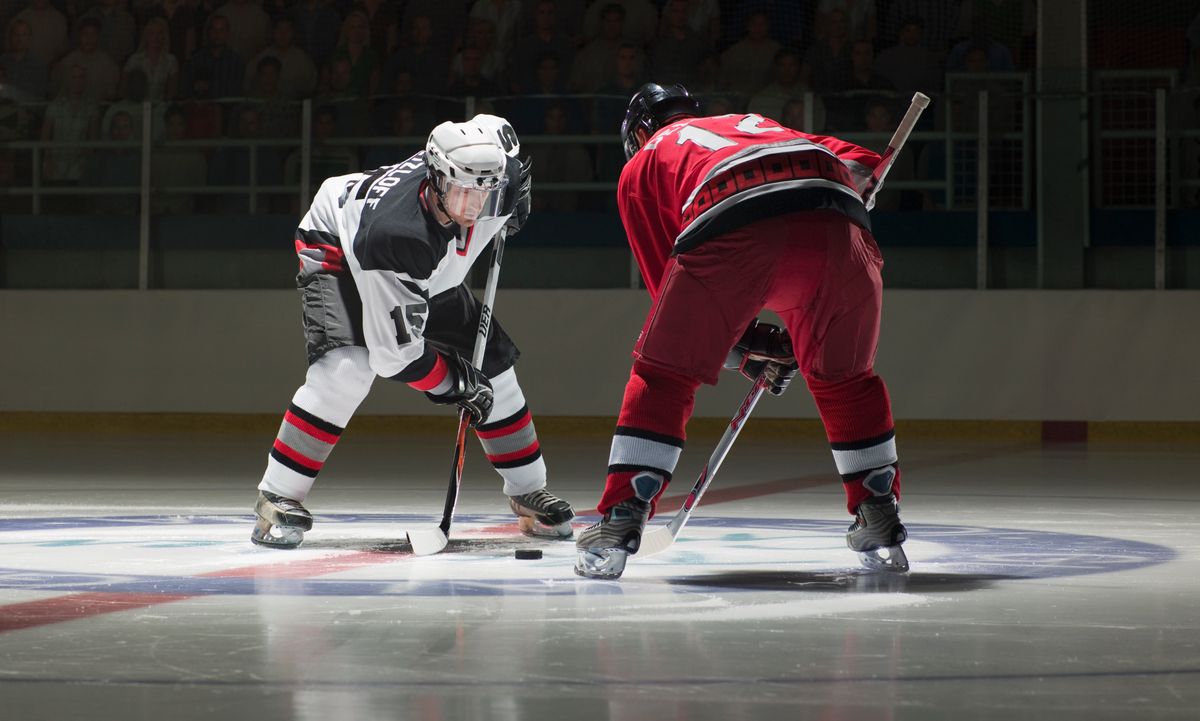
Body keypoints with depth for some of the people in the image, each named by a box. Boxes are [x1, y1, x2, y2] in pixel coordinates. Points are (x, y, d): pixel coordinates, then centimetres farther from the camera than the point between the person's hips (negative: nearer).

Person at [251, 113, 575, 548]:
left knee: (491, 363, 3)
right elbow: (395, 353, -35)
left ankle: (528, 493, 20)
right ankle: (277, 500, -18)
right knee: (347, 368, -29)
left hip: (429, 271, 7)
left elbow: (497, 129, 0)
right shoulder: (397, 233, -45)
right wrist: (456, 385, -23)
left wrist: (512, 209, 4)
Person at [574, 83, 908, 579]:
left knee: (662, 376, 16)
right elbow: (859, 164, 31)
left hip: (729, 230, -3)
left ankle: (617, 526, 9)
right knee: (845, 379, 24)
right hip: (835, 231, 3)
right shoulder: (756, 125, 44)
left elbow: (672, 286, 29)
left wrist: (747, 345, 34)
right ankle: (883, 533, 24)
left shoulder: (641, 166, 35)